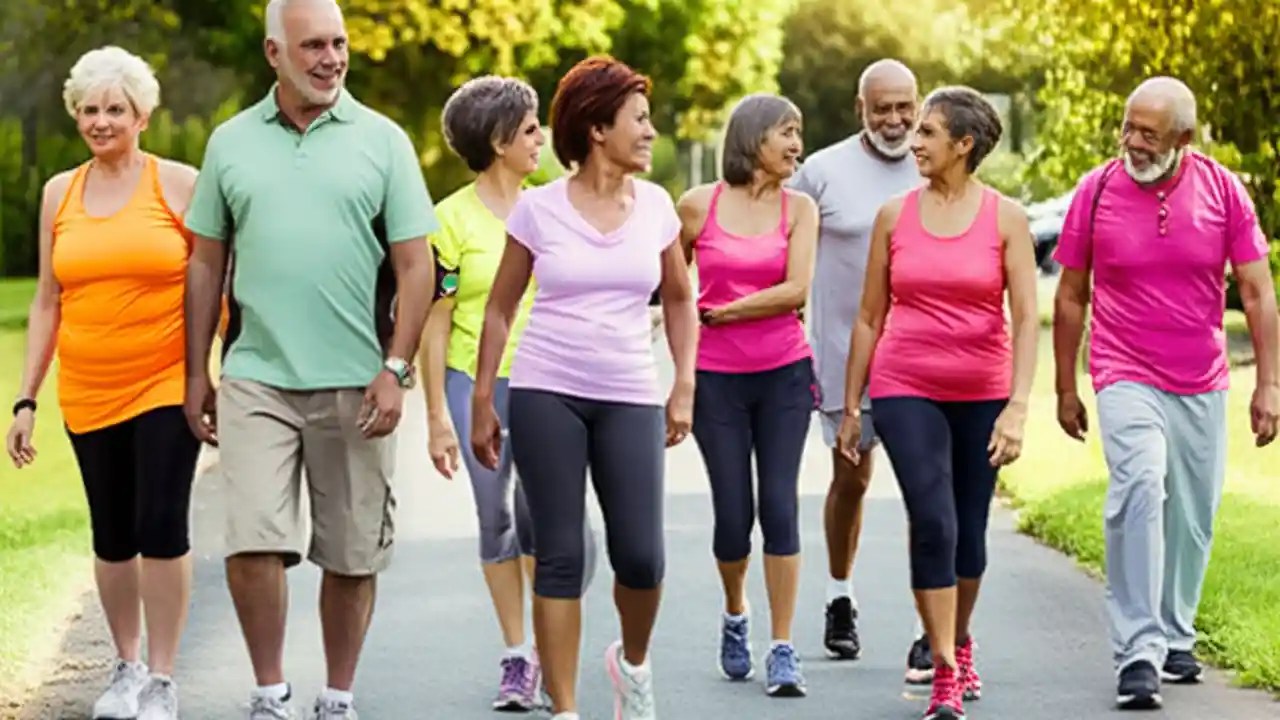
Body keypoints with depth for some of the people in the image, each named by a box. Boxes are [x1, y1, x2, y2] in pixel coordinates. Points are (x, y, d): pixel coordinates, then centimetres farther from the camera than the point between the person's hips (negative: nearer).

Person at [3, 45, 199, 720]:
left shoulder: (180, 185, -2)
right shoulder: (60, 193, 8)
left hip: (167, 387, -4)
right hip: (88, 396, 4)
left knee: (162, 529, -9)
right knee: (112, 539, 9)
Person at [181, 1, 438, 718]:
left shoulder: (382, 140, 1)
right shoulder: (232, 142, 7)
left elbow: (415, 265, 0)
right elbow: (207, 263, 11)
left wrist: (396, 369, -8)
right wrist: (197, 373, 8)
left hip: (356, 385, 0)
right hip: (257, 380, 1)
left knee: (352, 556, 6)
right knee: (253, 544, -10)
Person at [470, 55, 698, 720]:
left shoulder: (656, 205, 6)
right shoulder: (538, 209, -1)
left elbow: (679, 300, 18)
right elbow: (499, 309, 7)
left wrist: (684, 386, 9)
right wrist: (482, 403, 5)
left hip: (629, 397, 2)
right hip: (545, 393, -2)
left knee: (641, 557, -5)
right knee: (559, 557, -2)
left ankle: (633, 662, 26)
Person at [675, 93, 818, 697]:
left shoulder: (799, 208, 1)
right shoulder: (698, 206, -2)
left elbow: (796, 290, -11)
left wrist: (723, 312, -9)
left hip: (784, 373, 1)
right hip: (716, 377, -1)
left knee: (779, 507, -5)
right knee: (733, 514, 1)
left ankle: (783, 649, 1)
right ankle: (735, 614, 31)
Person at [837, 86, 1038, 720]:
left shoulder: (1005, 218, -2)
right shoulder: (894, 216, 2)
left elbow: (1025, 317, -7)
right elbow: (869, 317, 7)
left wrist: (1017, 406, -18)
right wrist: (850, 406, 7)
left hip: (982, 394, 0)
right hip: (905, 391, 0)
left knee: (969, 531, 11)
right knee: (932, 521, -14)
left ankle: (959, 642, 37)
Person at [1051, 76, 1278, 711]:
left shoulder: (1222, 190, -4)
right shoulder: (1096, 192, -6)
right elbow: (1070, 295, 3)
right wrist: (1065, 389, 5)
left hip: (1202, 384, 3)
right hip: (1127, 377, -3)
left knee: (1193, 516, 10)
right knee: (1139, 489, -24)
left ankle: (1174, 637, 31)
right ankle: (1137, 652, -25)